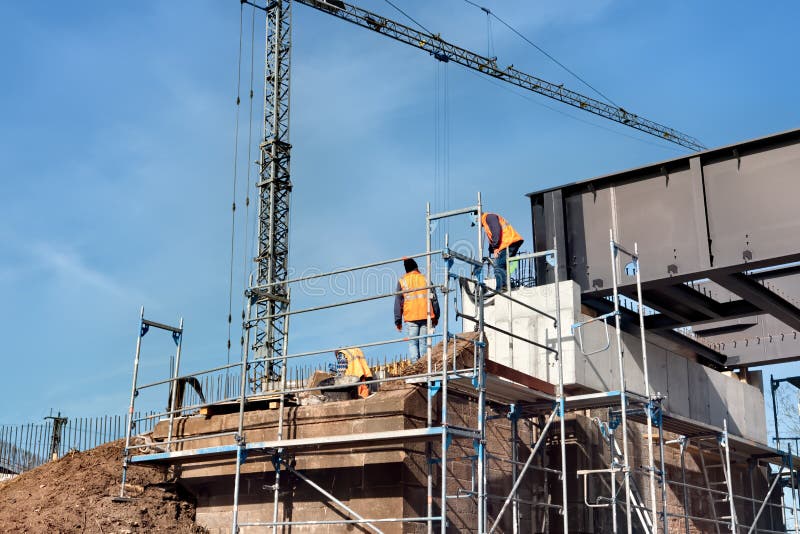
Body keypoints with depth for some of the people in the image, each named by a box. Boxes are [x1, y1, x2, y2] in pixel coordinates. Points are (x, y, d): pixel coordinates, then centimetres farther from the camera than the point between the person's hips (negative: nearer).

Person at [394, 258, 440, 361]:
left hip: (411, 317, -1)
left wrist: (398, 321, 9)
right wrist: (436, 317, 18)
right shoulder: (425, 279, 10)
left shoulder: (402, 282, 6)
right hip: (426, 316, 1)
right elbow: (434, 300, 10)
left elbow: (398, 303, 6)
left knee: (412, 343, 0)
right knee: (423, 342, 3)